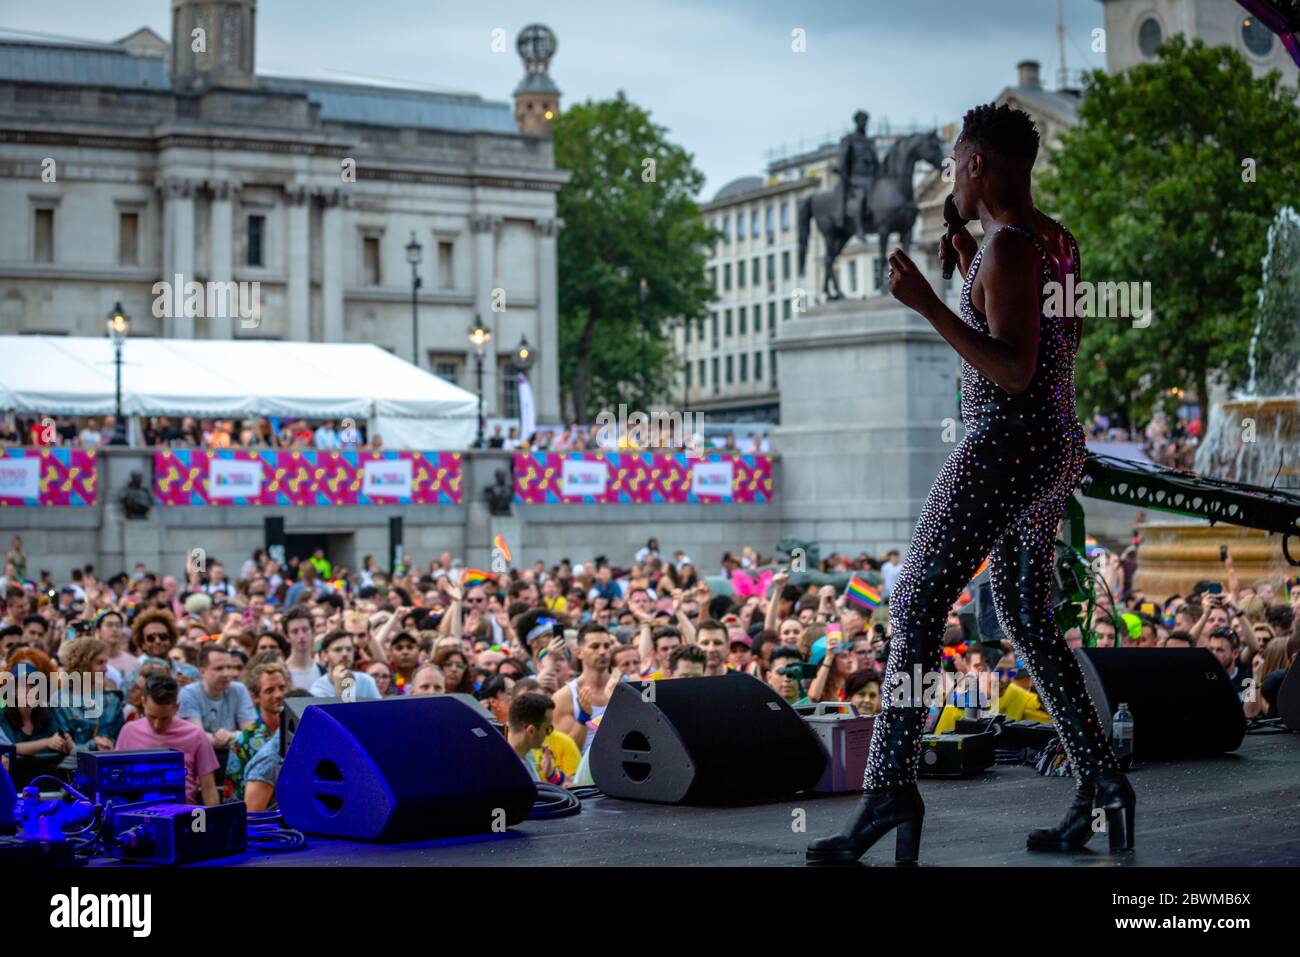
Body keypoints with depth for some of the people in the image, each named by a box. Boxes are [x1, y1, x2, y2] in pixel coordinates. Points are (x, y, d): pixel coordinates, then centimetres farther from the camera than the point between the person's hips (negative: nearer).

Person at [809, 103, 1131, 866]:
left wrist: (931, 306, -26)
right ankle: (1100, 782, 14)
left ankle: (891, 787, -20)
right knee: (1028, 620, 17)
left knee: (916, 607, -12)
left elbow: (1016, 373, -22)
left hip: (1007, 448, -10)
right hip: (1057, 448, 10)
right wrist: (973, 281, 25)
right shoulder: (1058, 242, 13)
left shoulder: (1007, 246, -15)